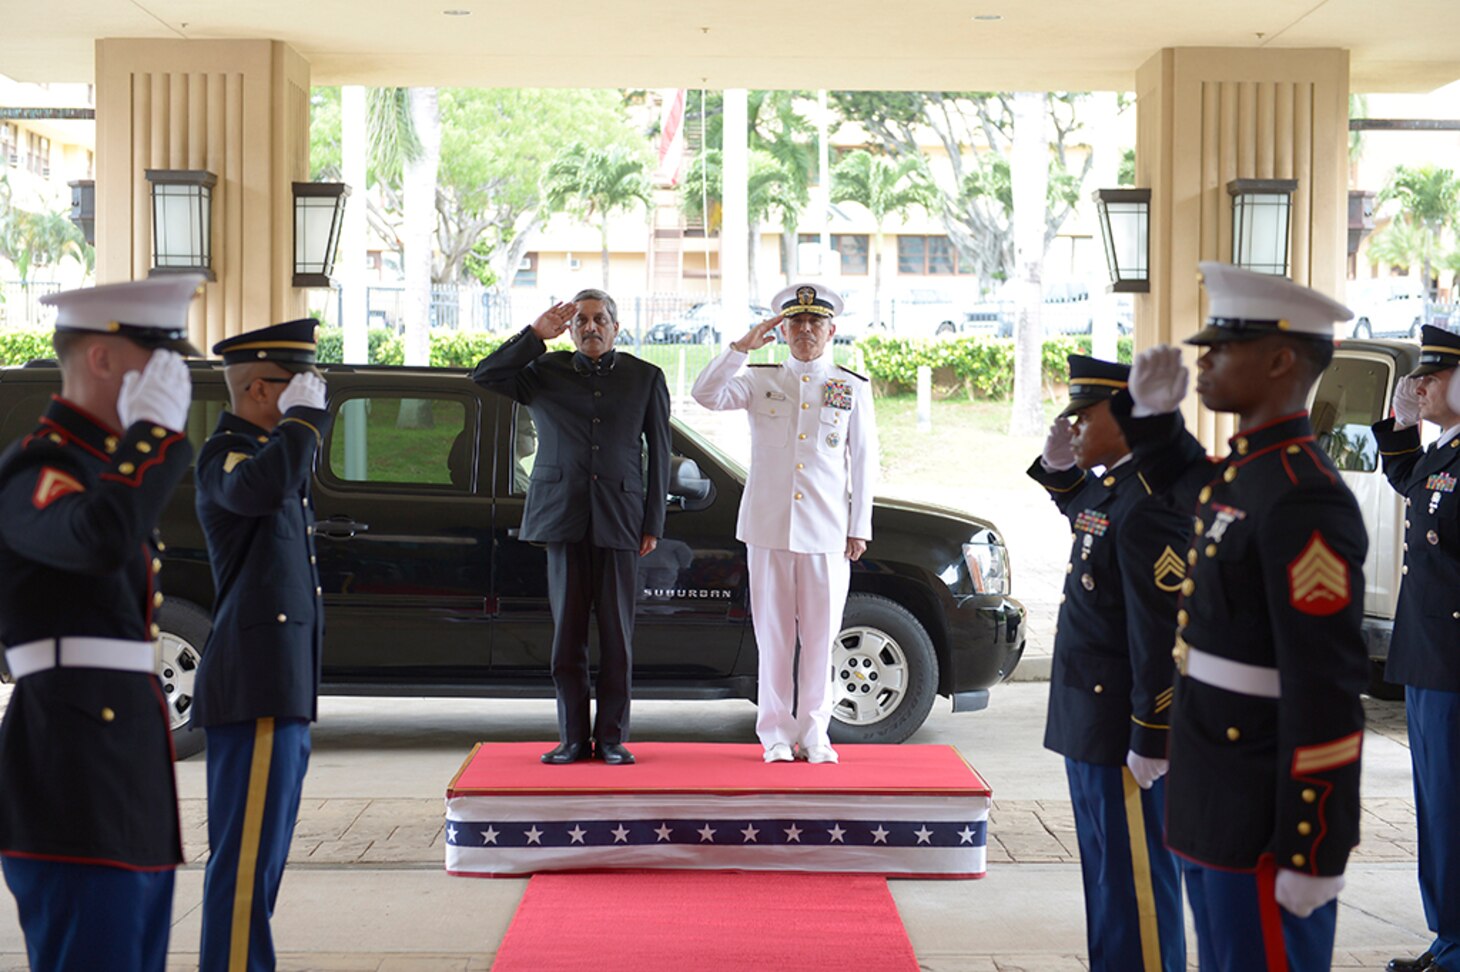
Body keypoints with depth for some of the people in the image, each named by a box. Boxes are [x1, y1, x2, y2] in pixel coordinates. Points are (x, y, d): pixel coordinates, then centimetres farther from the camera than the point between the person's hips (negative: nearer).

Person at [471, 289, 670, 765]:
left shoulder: (645, 378, 10)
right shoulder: (546, 372, 11)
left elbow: (659, 455, 9)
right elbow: (484, 376, 1)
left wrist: (653, 524, 3)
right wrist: (536, 334, -3)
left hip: (618, 521, 0)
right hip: (563, 517, 1)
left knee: (617, 635, 1)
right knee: (567, 632, 2)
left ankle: (612, 738, 8)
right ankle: (572, 737, 8)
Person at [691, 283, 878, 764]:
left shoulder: (853, 387, 8)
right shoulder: (760, 380, 8)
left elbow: (863, 460, 8)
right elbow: (706, 395, -8)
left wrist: (860, 526, 3)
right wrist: (743, 345, -13)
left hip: (826, 530, 0)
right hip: (768, 525, 0)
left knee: (820, 633, 2)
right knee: (773, 632, 3)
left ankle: (814, 733, 12)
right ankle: (777, 734, 10)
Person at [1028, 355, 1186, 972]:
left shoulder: (1148, 504, -22)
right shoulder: (1108, 486, 8)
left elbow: (1162, 633, -24)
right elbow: (1078, 511, 34)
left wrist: (1150, 741, -22)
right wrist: (1058, 465, 13)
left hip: (1123, 730, -10)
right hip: (1091, 722, 10)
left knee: (1135, 872, 0)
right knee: (1106, 868, 20)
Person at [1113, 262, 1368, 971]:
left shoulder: (1300, 498, -22)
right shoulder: (1239, 472, 8)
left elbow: (1326, 692, -24)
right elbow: (1182, 485, 36)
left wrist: (1311, 852, -23)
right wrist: (1152, 412, 17)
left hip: (1265, 824, -10)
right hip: (1213, 806, 10)